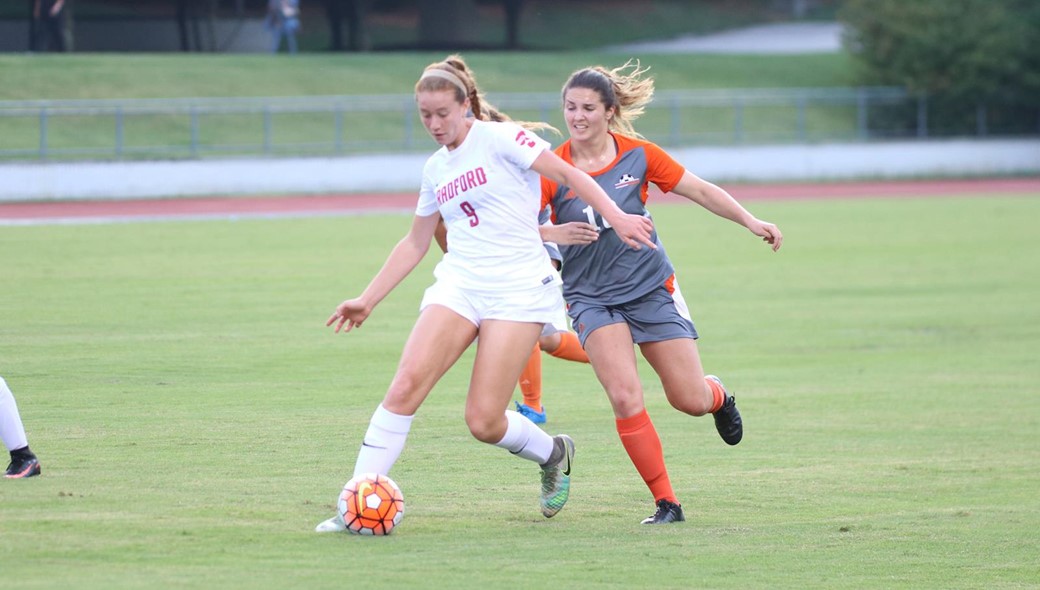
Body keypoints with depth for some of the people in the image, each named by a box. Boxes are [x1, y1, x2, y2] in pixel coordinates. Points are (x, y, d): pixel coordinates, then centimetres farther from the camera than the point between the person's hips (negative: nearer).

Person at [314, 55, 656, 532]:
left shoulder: (498, 139, -3)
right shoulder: (435, 169, 17)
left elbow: (568, 175, -8)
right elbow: (415, 242, 26)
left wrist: (616, 217, -21)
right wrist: (367, 301, 22)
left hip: (519, 290, -5)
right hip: (458, 286, 5)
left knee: (483, 422, -12)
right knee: (406, 384, -17)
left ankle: (552, 453, 21)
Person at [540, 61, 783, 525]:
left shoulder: (638, 155, -5)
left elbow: (700, 191, 3)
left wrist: (750, 221, -4)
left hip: (651, 288, 1)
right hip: (593, 298, -1)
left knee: (691, 400, 3)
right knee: (625, 399, -20)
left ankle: (718, 395, 43)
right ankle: (666, 503, -7)